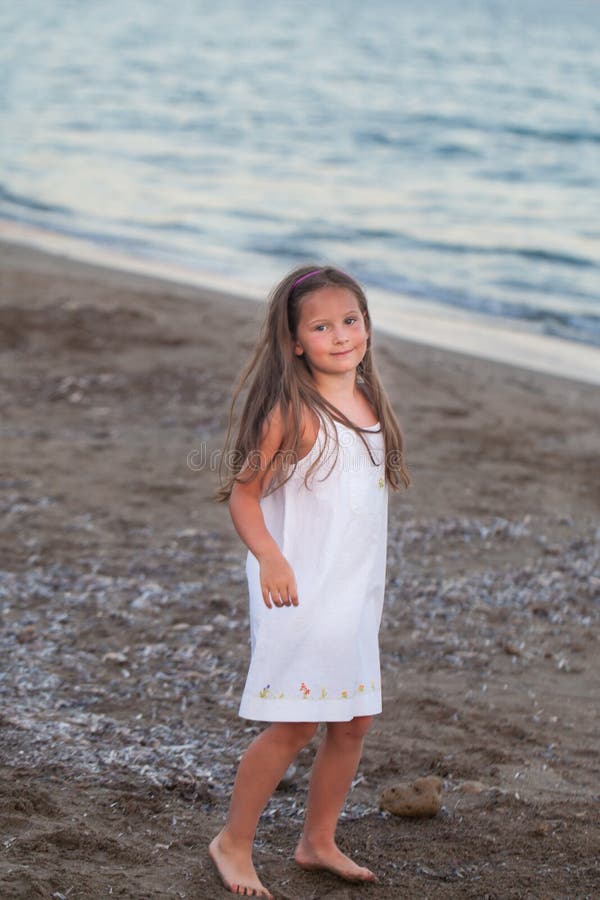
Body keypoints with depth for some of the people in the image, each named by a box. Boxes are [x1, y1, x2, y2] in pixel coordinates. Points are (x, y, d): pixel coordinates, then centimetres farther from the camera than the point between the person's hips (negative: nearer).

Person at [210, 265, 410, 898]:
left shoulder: (368, 403, 8)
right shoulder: (293, 413, -15)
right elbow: (243, 493, -14)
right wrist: (270, 558, -29)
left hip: (356, 592, 8)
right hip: (302, 592, -7)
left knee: (354, 721, 11)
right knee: (294, 724, -5)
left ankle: (318, 842, 27)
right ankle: (233, 843, 12)